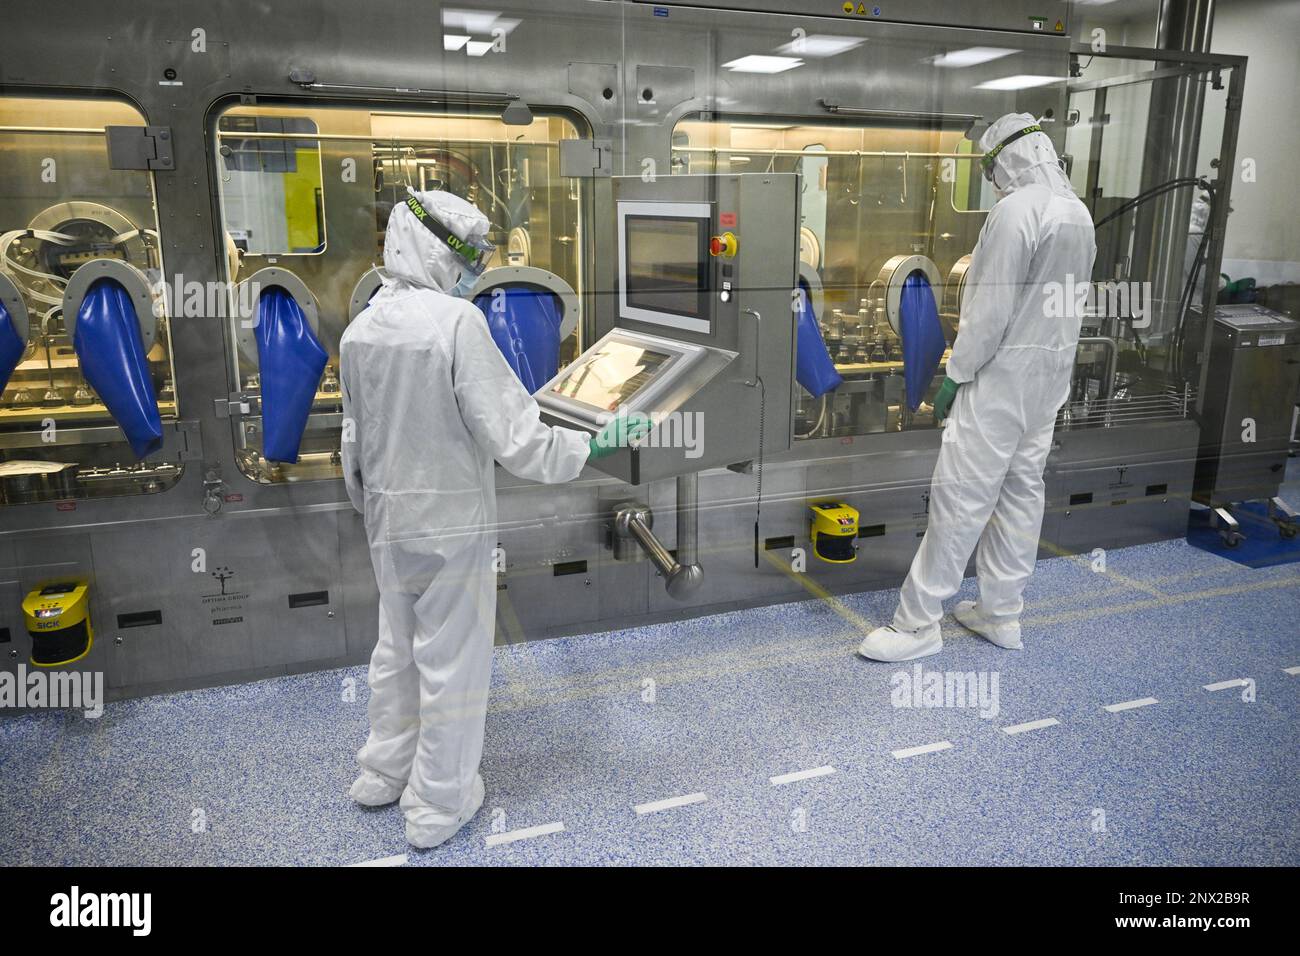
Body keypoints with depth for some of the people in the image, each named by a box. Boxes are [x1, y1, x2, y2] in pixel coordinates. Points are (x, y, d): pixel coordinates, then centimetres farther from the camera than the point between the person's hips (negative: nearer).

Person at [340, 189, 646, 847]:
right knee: (453, 662, 9)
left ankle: (383, 772, 40)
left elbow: (355, 440, 11)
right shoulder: (457, 322, -21)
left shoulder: (359, 330, 0)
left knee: (398, 646, 23)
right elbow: (513, 439, -23)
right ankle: (438, 806, 25)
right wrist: (593, 444, -11)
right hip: (451, 522, -6)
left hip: (388, 521, 7)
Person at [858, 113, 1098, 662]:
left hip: (1003, 373, -9)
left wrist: (955, 376, -12)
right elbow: (1070, 301, 16)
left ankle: (917, 622, -1)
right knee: (1022, 491, 13)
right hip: (1053, 374, 9)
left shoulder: (1016, 210, -16)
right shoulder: (1079, 212, 12)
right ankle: (1001, 613, 23)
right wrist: (1053, 361, 21)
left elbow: (991, 311, -19)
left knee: (960, 495, -7)